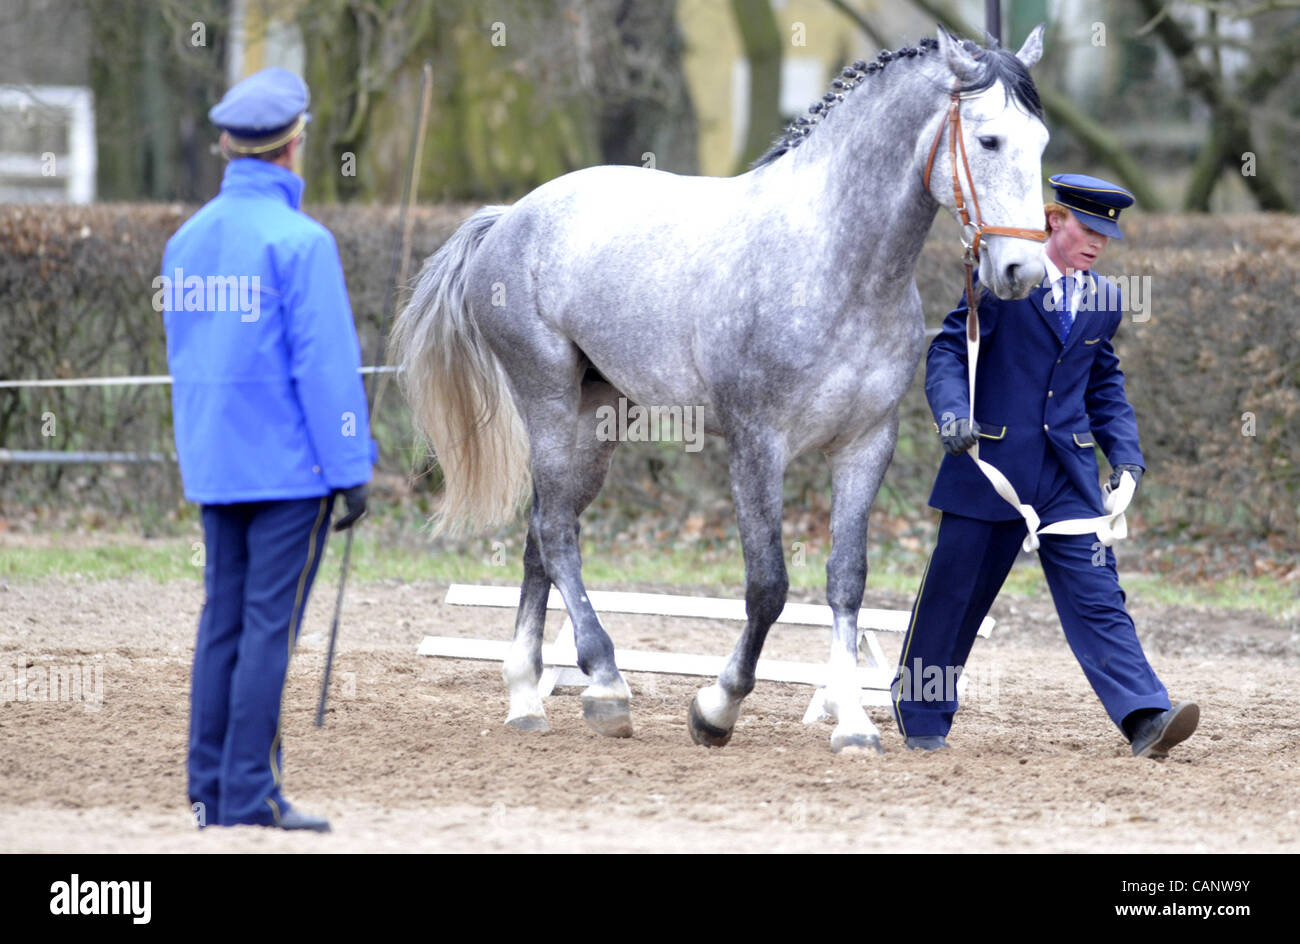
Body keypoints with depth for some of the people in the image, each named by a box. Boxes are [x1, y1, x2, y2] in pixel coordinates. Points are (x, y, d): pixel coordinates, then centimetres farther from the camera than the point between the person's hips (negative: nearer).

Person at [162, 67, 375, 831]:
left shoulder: (188, 239, 9)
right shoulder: (300, 241, -13)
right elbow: (325, 363, -15)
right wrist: (352, 468, -10)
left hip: (215, 466, 7)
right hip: (291, 466, -7)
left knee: (223, 621, 10)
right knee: (271, 625, -5)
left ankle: (211, 789, 10)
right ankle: (250, 793, -5)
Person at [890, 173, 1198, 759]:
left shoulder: (1104, 300, 10)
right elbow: (949, 351, -6)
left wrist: (1125, 453, 8)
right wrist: (952, 412, -23)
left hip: (1068, 471, 3)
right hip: (990, 462, -3)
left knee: (1095, 591, -6)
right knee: (954, 590, 5)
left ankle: (1145, 718, -17)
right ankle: (922, 716, 21)